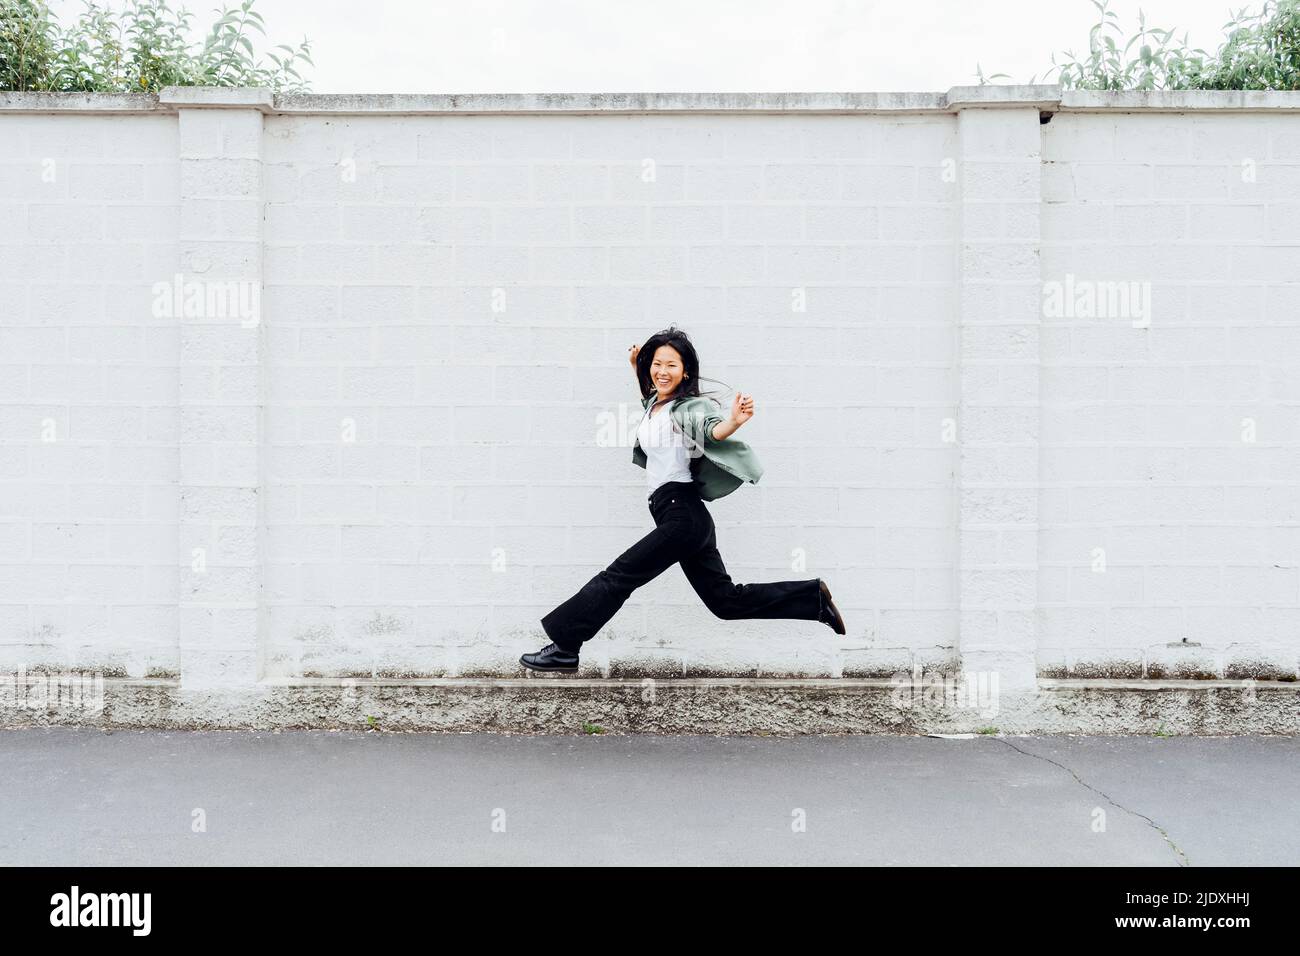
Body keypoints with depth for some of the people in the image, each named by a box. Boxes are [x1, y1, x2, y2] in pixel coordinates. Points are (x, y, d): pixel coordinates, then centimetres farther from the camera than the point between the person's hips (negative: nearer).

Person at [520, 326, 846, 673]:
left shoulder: (693, 407, -9)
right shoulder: (653, 404, 16)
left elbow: (714, 430, -31)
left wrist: (733, 421, -52)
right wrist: (636, 367, 28)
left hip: (682, 513, -9)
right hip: (675, 514, 9)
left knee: (618, 576, -7)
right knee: (727, 600, 11)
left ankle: (564, 647, 0)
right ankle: (813, 596, 18)